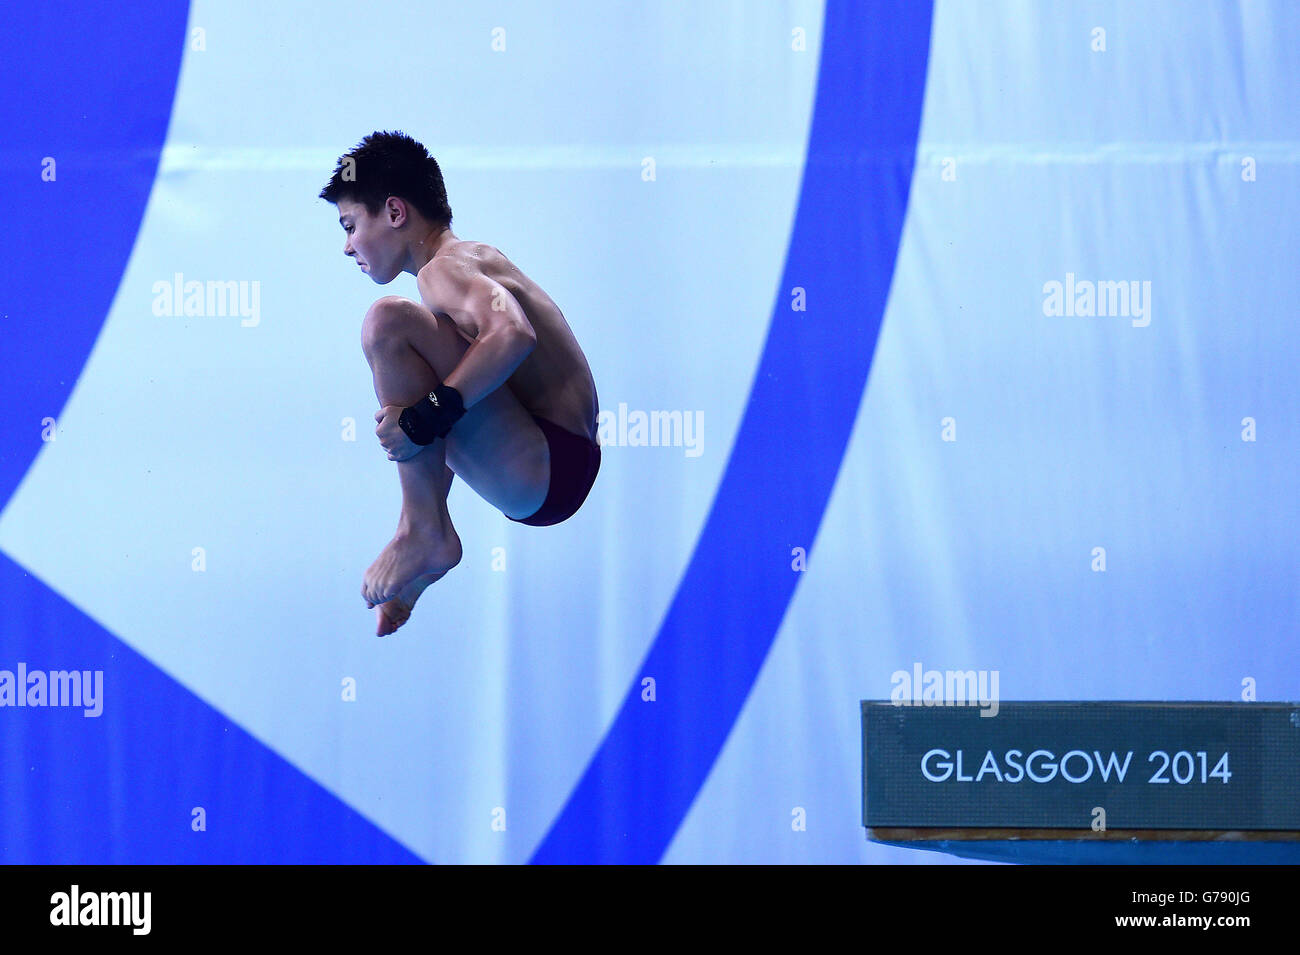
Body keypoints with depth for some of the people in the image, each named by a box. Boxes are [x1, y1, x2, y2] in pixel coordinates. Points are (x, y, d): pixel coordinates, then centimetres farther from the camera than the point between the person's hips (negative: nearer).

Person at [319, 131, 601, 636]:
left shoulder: (443, 271, -12)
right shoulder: (480, 255, 17)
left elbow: (513, 333, -32)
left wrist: (425, 416, -30)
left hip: (540, 471, -11)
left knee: (388, 321, -21)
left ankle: (425, 532, -16)